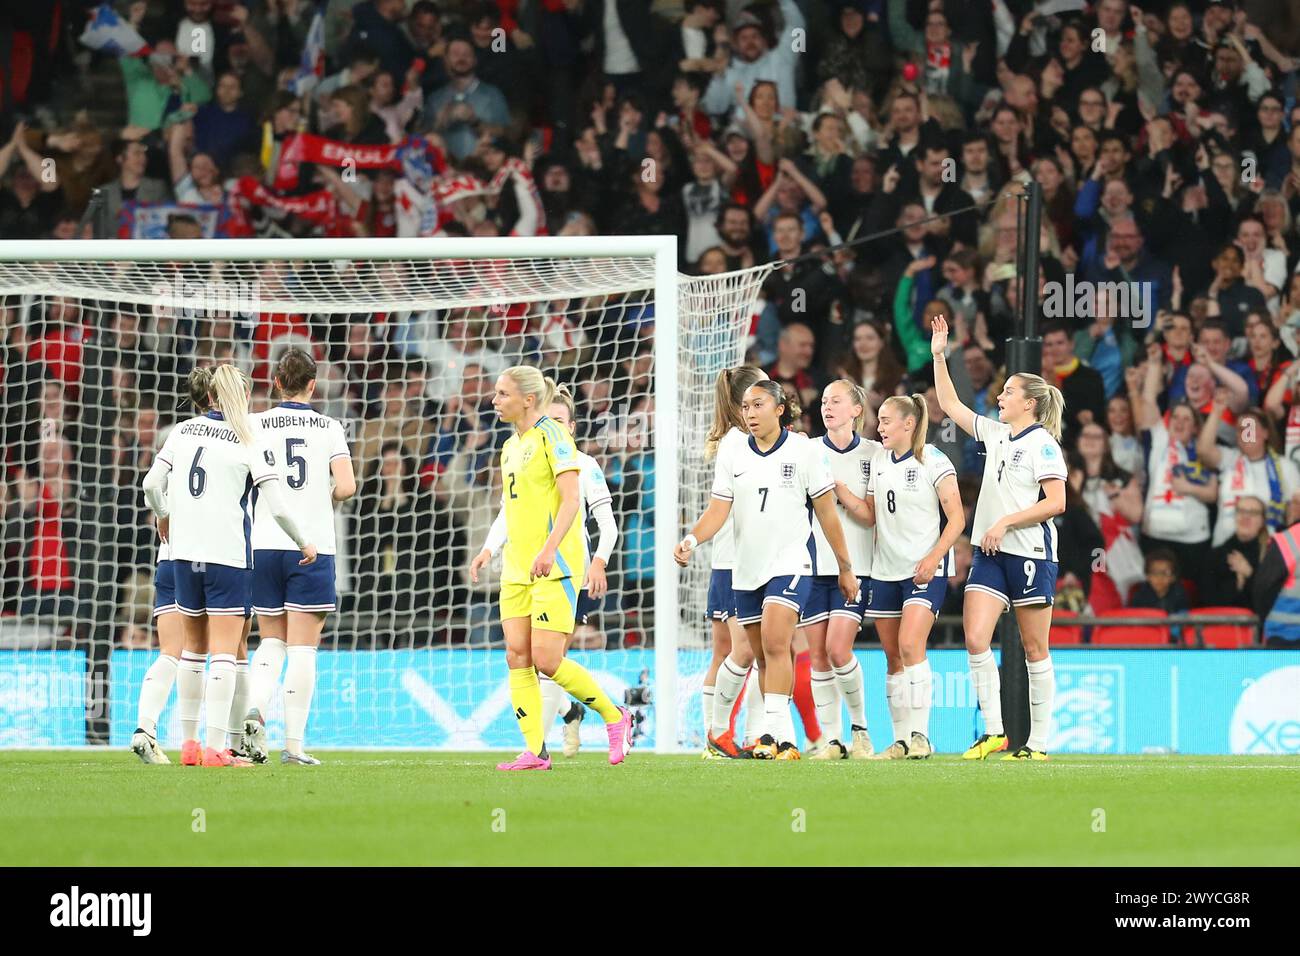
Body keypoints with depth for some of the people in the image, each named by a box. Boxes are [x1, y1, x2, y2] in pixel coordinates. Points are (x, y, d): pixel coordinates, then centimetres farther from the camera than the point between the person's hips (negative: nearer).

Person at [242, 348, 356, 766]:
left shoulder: (255, 424, 4)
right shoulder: (329, 427, 2)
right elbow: (346, 486, -8)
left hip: (264, 544, 2)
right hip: (313, 545, -2)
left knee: (272, 641, 15)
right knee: (303, 648, 1)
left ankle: (255, 707, -10)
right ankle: (294, 742, -3)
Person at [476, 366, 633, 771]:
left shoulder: (552, 436, -9)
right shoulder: (511, 446, 16)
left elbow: (571, 499, -17)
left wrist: (549, 549, -26)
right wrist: (497, 553, 22)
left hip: (554, 566, -9)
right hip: (517, 568, 9)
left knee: (546, 660, -12)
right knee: (517, 658, -2)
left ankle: (615, 717, 7)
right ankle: (535, 752, -1)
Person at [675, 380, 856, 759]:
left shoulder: (802, 451, -2)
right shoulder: (736, 457, 8)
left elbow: (827, 514, 2)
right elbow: (718, 511, 2)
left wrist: (846, 568, 5)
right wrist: (692, 539, -19)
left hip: (791, 560, -5)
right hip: (746, 567, 5)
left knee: (775, 642, -23)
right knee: (761, 655, 6)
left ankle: (776, 732, -28)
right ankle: (784, 739, 14)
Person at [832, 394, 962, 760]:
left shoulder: (933, 461, -7)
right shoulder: (878, 460, 12)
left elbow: (956, 518, -9)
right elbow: (870, 515, 15)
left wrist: (933, 557, -20)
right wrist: (840, 490, 0)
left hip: (925, 570, -7)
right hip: (885, 571, 7)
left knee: (910, 645, -20)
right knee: (893, 656, 5)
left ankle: (920, 735, -18)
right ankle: (901, 741, 9)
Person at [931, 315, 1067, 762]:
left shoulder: (1042, 444, -9)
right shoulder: (996, 434, 13)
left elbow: (1055, 502, -15)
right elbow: (951, 405, 24)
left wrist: (1005, 522, -16)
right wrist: (939, 356, 18)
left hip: (1030, 553, -7)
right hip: (991, 555, 7)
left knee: (1034, 650, 0)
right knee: (975, 640, -7)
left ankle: (1038, 742, 4)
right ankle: (993, 731, -3)